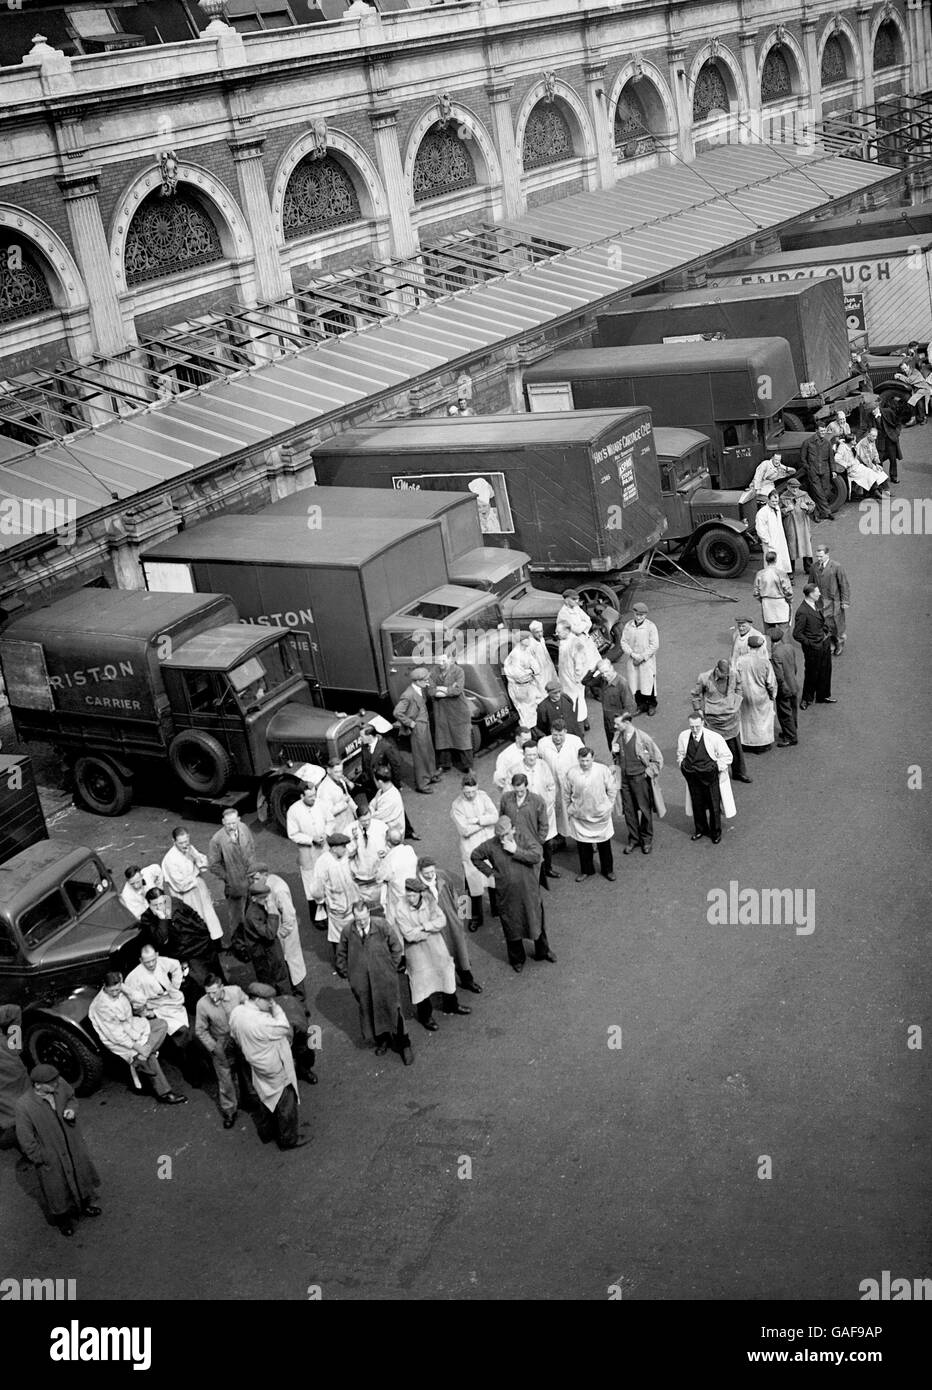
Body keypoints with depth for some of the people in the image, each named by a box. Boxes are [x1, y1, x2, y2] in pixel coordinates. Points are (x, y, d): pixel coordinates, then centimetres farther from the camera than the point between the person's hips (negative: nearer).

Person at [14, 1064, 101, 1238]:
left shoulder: (60, 1085, -22)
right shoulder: (24, 1106, -34)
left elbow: (71, 1098, 3)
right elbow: (26, 1139, -21)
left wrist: (72, 1109, -19)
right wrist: (41, 1159, -14)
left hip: (72, 1143, 4)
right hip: (50, 1156, -4)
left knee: (81, 1173, 28)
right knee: (57, 1189, 19)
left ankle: (85, 1203, 58)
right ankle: (62, 1219, 49)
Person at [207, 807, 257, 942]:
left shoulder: (244, 829, -8)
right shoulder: (217, 840, -23)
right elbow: (213, 865, -12)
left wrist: (252, 867, 7)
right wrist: (227, 877, -9)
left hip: (250, 879, 5)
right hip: (234, 884, -5)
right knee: (235, 916, 8)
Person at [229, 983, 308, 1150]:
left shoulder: (236, 1012, -13)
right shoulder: (261, 1022, -38)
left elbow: (237, 1038, 4)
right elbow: (285, 1028, -23)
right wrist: (276, 1008, -18)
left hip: (256, 1065, 8)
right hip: (275, 1068, -8)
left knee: (266, 1098, 29)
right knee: (285, 1104, 14)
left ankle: (266, 1133, 47)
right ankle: (288, 1139, 32)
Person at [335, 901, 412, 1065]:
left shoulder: (381, 925, -14)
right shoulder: (347, 931, -10)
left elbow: (396, 947, -1)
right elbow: (341, 955, 7)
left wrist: (392, 968, 0)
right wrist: (346, 973, 7)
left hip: (384, 978, -2)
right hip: (361, 981, 2)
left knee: (392, 1010, 3)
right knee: (368, 1011, 12)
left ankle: (404, 1045, 17)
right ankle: (381, 1041, 33)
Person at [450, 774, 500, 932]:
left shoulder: (483, 796, -3)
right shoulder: (457, 806, -14)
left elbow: (495, 816, -11)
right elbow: (465, 830, -20)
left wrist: (477, 820, -20)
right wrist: (485, 821, -13)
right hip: (471, 847, -4)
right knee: (474, 881, 0)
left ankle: (496, 908, 37)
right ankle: (475, 917, 14)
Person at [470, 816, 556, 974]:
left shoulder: (525, 840, -11)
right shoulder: (490, 845, -9)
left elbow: (537, 855, -24)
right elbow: (475, 856, 5)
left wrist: (516, 851, -26)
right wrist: (489, 871, -2)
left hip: (529, 891, 0)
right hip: (507, 895, 0)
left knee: (536, 922, 16)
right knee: (512, 927, 12)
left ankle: (543, 951, 40)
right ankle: (517, 959, 32)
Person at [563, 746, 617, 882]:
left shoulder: (603, 770, -13)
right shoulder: (572, 773, -11)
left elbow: (612, 790, 0)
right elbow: (566, 794, 4)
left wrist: (608, 805, 3)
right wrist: (570, 809, 8)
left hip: (601, 815, -1)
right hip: (579, 816, 1)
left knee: (604, 843, 11)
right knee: (582, 844, 10)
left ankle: (607, 870, 29)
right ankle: (586, 870, 29)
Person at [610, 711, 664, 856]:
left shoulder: (642, 738, -16)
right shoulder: (617, 736, -1)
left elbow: (658, 759, -5)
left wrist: (648, 773, -7)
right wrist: (614, 752, -5)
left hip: (640, 778, -4)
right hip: (624, 778, 4)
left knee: (645, 810, 7)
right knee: (628, 810, 11)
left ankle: (646, 839, 25)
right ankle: (633, 839, 26)